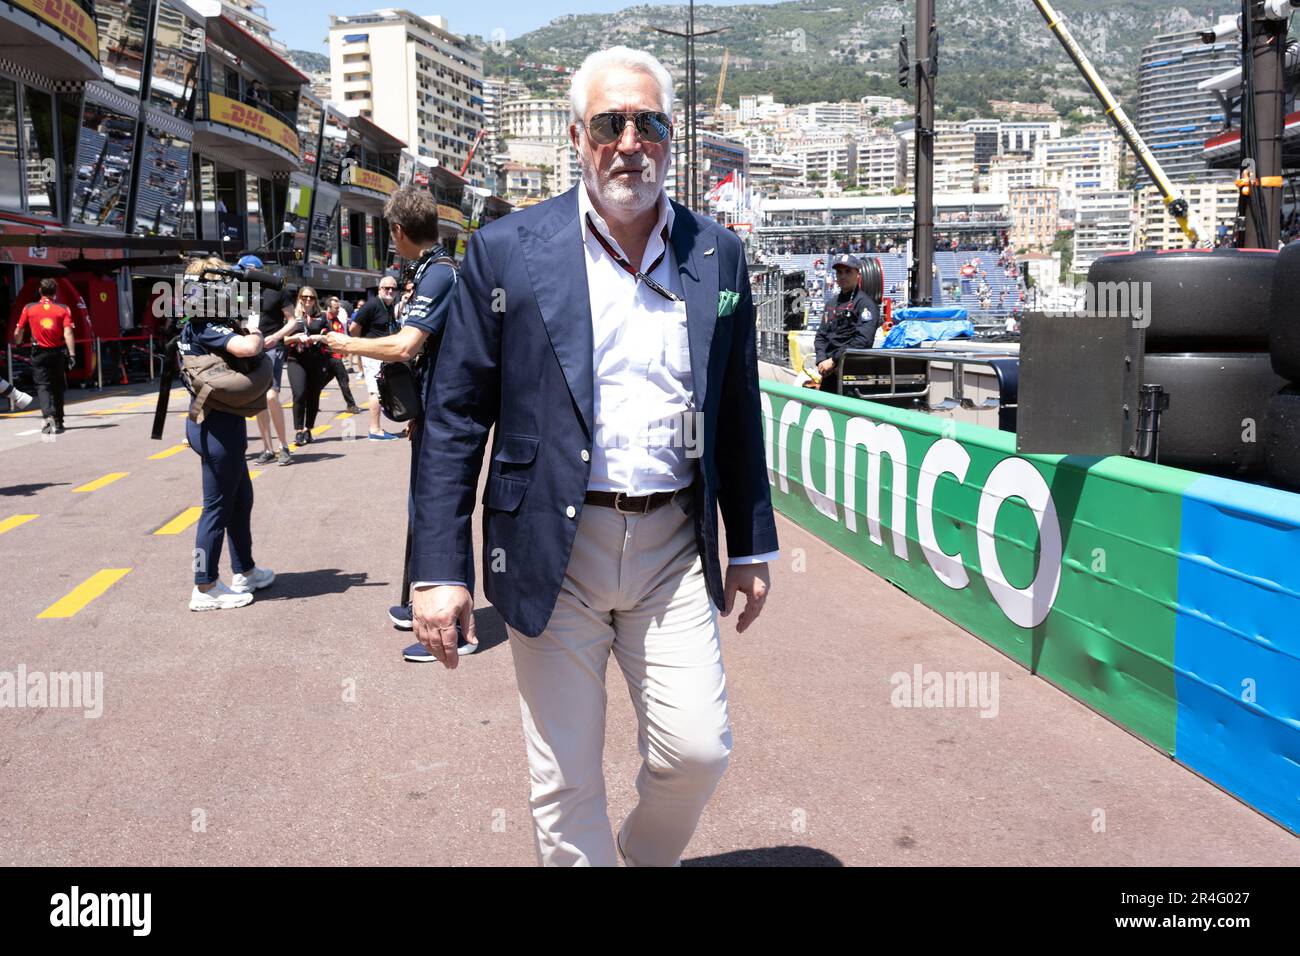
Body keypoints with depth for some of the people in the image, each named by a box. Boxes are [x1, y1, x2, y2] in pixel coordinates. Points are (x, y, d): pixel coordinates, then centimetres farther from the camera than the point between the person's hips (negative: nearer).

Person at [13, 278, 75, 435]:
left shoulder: (29, 308, 1)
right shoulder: (63, 309, -3)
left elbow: (18, 332, 7)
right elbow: (68, 333, -13)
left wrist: (17, 343, 28)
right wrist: (72, 354, -15)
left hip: (39, 353, 0)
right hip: (58, 353, 1)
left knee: (43, 386, 1)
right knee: (58, 388, 14)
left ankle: (49, 417, -23)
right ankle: (59, 422, 21)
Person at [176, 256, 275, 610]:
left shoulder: (194, 326, 10)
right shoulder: (209, 329, -19)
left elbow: (236, 344, 20)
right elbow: (247, 348, -36)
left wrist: (251, 331, 2)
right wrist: (254, 327, -16)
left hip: (213, 423, 10)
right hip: (219, 426, -10)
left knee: (241, 499, 20)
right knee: (218, 507, -1)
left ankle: (244, 572, 31)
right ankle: (205, 589, 8)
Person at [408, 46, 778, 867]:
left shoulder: (718, 255, 6)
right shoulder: (507, 252, -3)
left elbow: (738, 412, 11)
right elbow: (455, 419, -3)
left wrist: (752, 546, 12)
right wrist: (440, 569, -7)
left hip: (674, 547, 2)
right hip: (554, 547, -2)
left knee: (698, 751, 3)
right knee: (565, 778, 7)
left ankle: (649, 857, 35)